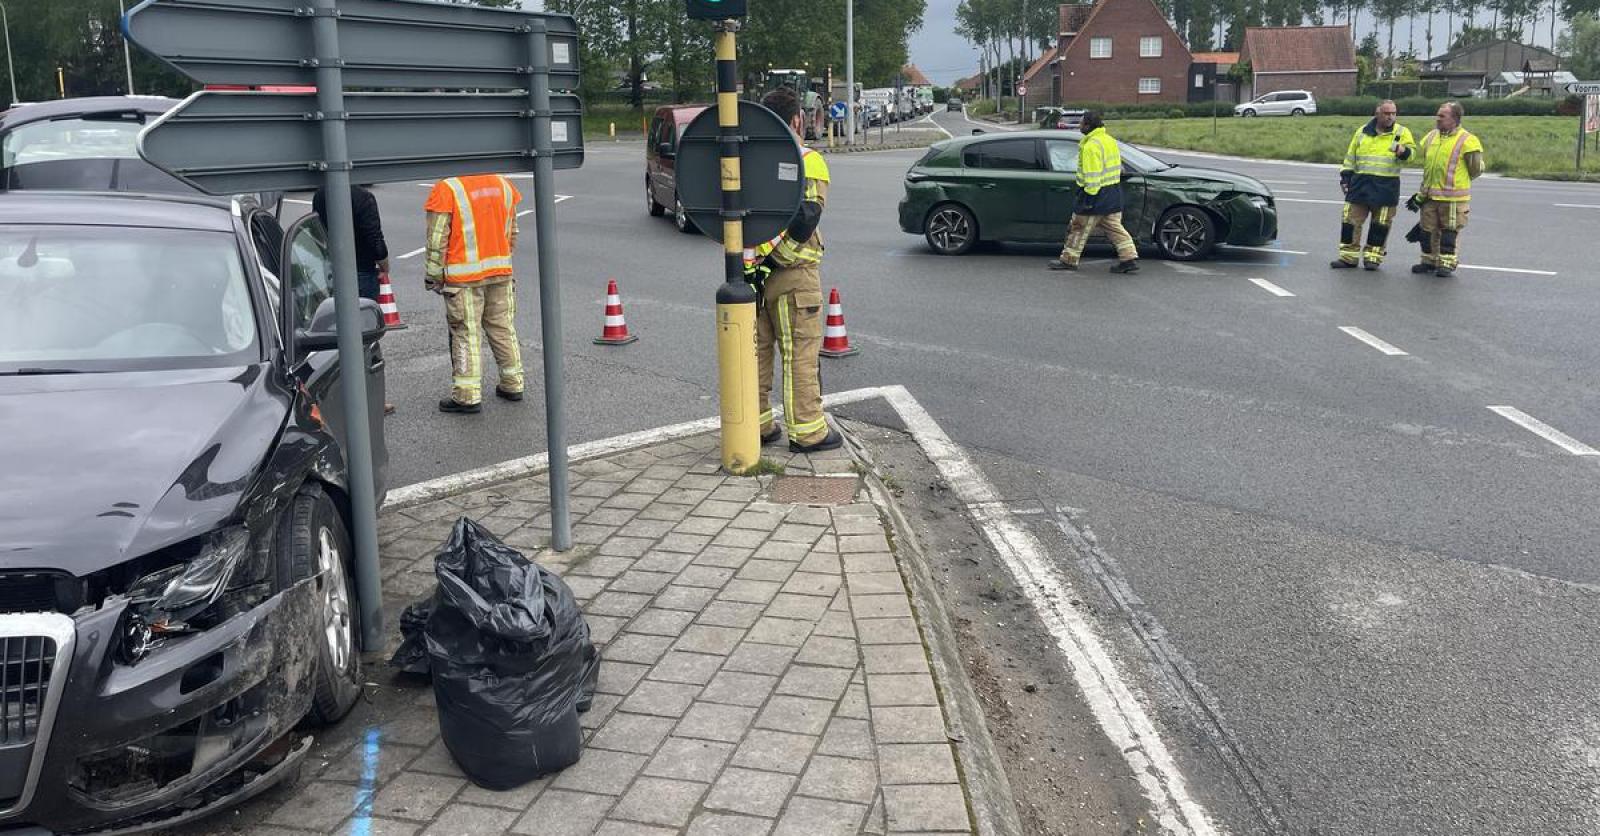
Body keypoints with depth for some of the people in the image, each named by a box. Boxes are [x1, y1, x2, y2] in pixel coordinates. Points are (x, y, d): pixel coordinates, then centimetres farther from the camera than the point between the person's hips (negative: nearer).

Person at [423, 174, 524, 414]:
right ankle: (513, 384, 23)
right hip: (501, 272, 5)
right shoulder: (503, 184, 6)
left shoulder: (446, 189, -12)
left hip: (464, 277, -5)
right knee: (503, 328, 15)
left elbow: (437, 239, -10)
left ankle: (468, 395, 3)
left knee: (466, 333, 0)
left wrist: (433, 275, 0)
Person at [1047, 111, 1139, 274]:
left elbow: (1092, 175, -23)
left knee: (1079, 227, 4)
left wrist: (1089, 196, -21)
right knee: (1115, 227, 11)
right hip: (1113, 193, 9)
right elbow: (1118, 167, 20)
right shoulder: (1110, 140, 12)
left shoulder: (1091, 146, -18)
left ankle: (1068, 260, 12)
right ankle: (1130, 259, 5)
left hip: (1097, 194, -9)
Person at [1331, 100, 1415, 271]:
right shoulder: (1362, 132, 9)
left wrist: (1404, 151, -31)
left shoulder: (1402, 132, 3)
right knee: (1350, 220, 2)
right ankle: (1348, 257, 10)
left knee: (1381, 224, 2)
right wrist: (1345, 178, 8)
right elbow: (1350, 157, 14)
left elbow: (1411, 150, -8)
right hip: (1360, 184, 2)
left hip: (1386, 187, -2)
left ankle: (1373, 257, 13)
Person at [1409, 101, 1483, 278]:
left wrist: (1455, 182, 7)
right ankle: (1429, 262, 24)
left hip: (1453, 197, -6)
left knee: (1450, 231, 1)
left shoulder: (1466, 140, -10)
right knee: (1428, 229, 11)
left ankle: (1447, 264, 8)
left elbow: (1476, 169, -3)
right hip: (1430, 196, 6)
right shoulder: (1431, 137, 10)